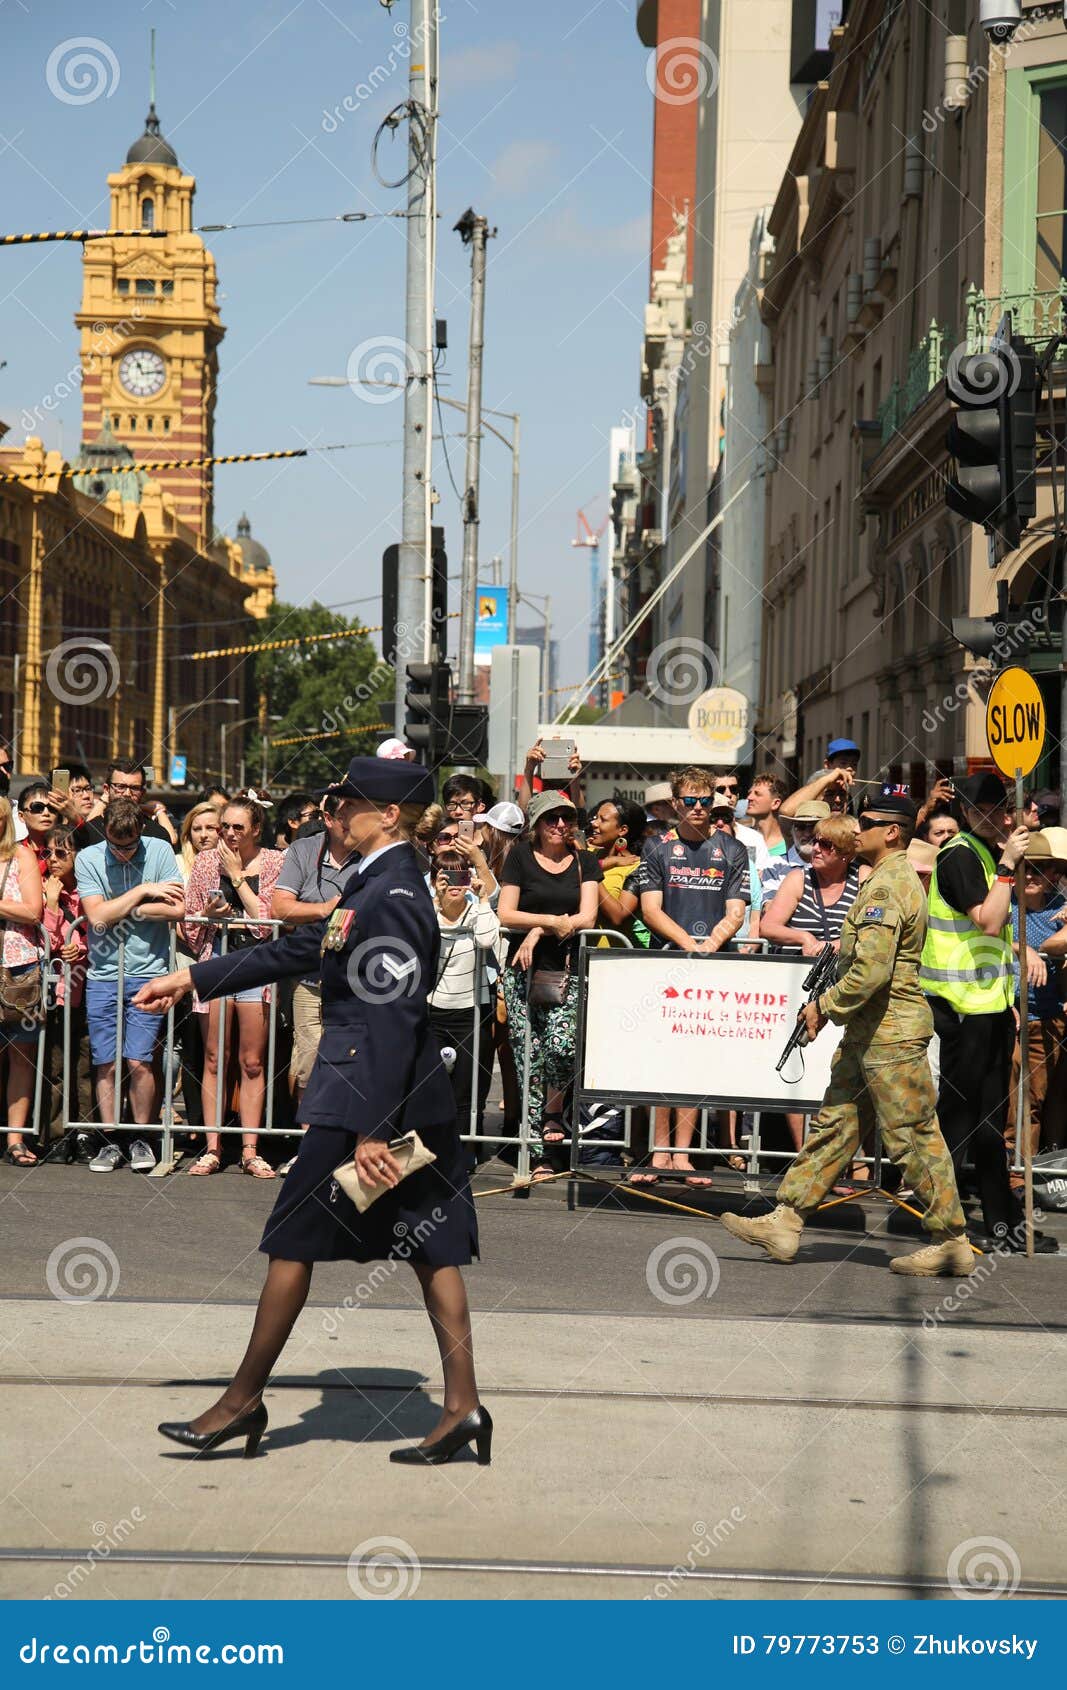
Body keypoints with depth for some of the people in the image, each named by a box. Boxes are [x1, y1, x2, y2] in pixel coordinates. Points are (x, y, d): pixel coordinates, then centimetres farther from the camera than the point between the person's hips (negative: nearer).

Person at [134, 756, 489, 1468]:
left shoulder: (394, 896, -17)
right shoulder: (376, 885, 14)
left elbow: (391, 1019, -22)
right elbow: (302, 949, 24)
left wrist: (370, 1131, -24)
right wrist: (193, 978, 26)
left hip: (369, 1096, -10)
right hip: (415, 1097, 10)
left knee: (292, 1240, 1)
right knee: (431, 1248, 7)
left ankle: (246, 1398, 12)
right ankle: (462, 1407, 8)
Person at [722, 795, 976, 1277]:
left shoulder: (887, 887, -18)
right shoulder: (895, 879, 16)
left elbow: (871, 971, -26)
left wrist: (826, 1006, -14)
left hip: (890, 1034, -11)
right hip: (869, 1031, 11)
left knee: (914, 1137, -3)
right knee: (834, 1124, 9)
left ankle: (951, 1242, 4)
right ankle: (786, 1223, 11)